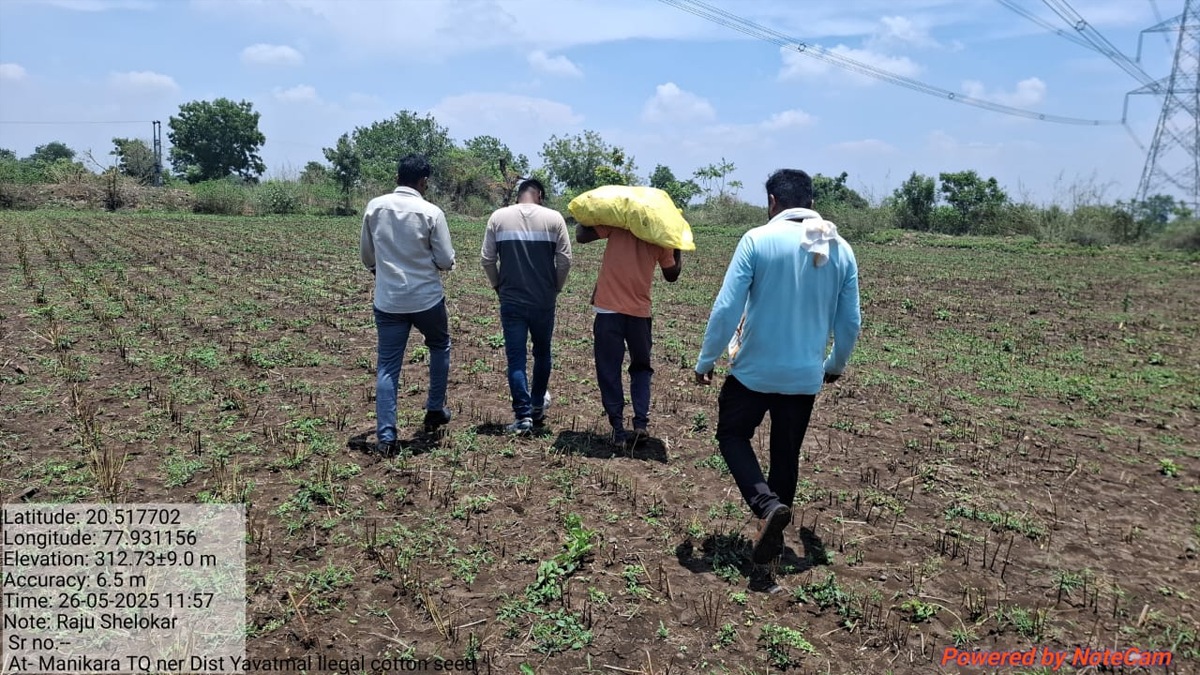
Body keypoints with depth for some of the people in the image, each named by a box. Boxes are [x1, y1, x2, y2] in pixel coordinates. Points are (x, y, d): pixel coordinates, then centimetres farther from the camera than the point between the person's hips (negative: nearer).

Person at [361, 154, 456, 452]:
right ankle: (435, 411, 28)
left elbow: (366, 254, 11)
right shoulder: (431, 213, -11)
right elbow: (446, 261, -8)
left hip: (388, 300, 2)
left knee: (387, 366, 7)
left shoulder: (374, 207, -1)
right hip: (427, 298, -2)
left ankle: (386, 435, 4)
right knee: (440, 347, 24)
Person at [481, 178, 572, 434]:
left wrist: (498, 286, 12)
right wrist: (555, 288, 8)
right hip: (544, 301, 0)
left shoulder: (498, 217, -1)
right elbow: (564, 260, -7)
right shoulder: (553, 218, -4)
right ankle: (537, 405, 32)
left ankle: (523, 415, 3)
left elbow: (487, 259, -2)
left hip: (511, 300, 0)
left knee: (516, 358, 5)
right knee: (542, 352, 19)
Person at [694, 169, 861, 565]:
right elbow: (850, 321, 6)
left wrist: (706, 361, -3)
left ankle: (768, 505, -5)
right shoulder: (840, 249, 2)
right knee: (787, 454, 18)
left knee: (732, 435, 17)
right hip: (806, 376, 4)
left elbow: (727, 308, -15)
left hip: (754, 370, -4)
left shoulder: (758, 240, -12)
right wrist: (835, 365, 23)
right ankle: (773, 535, 28)